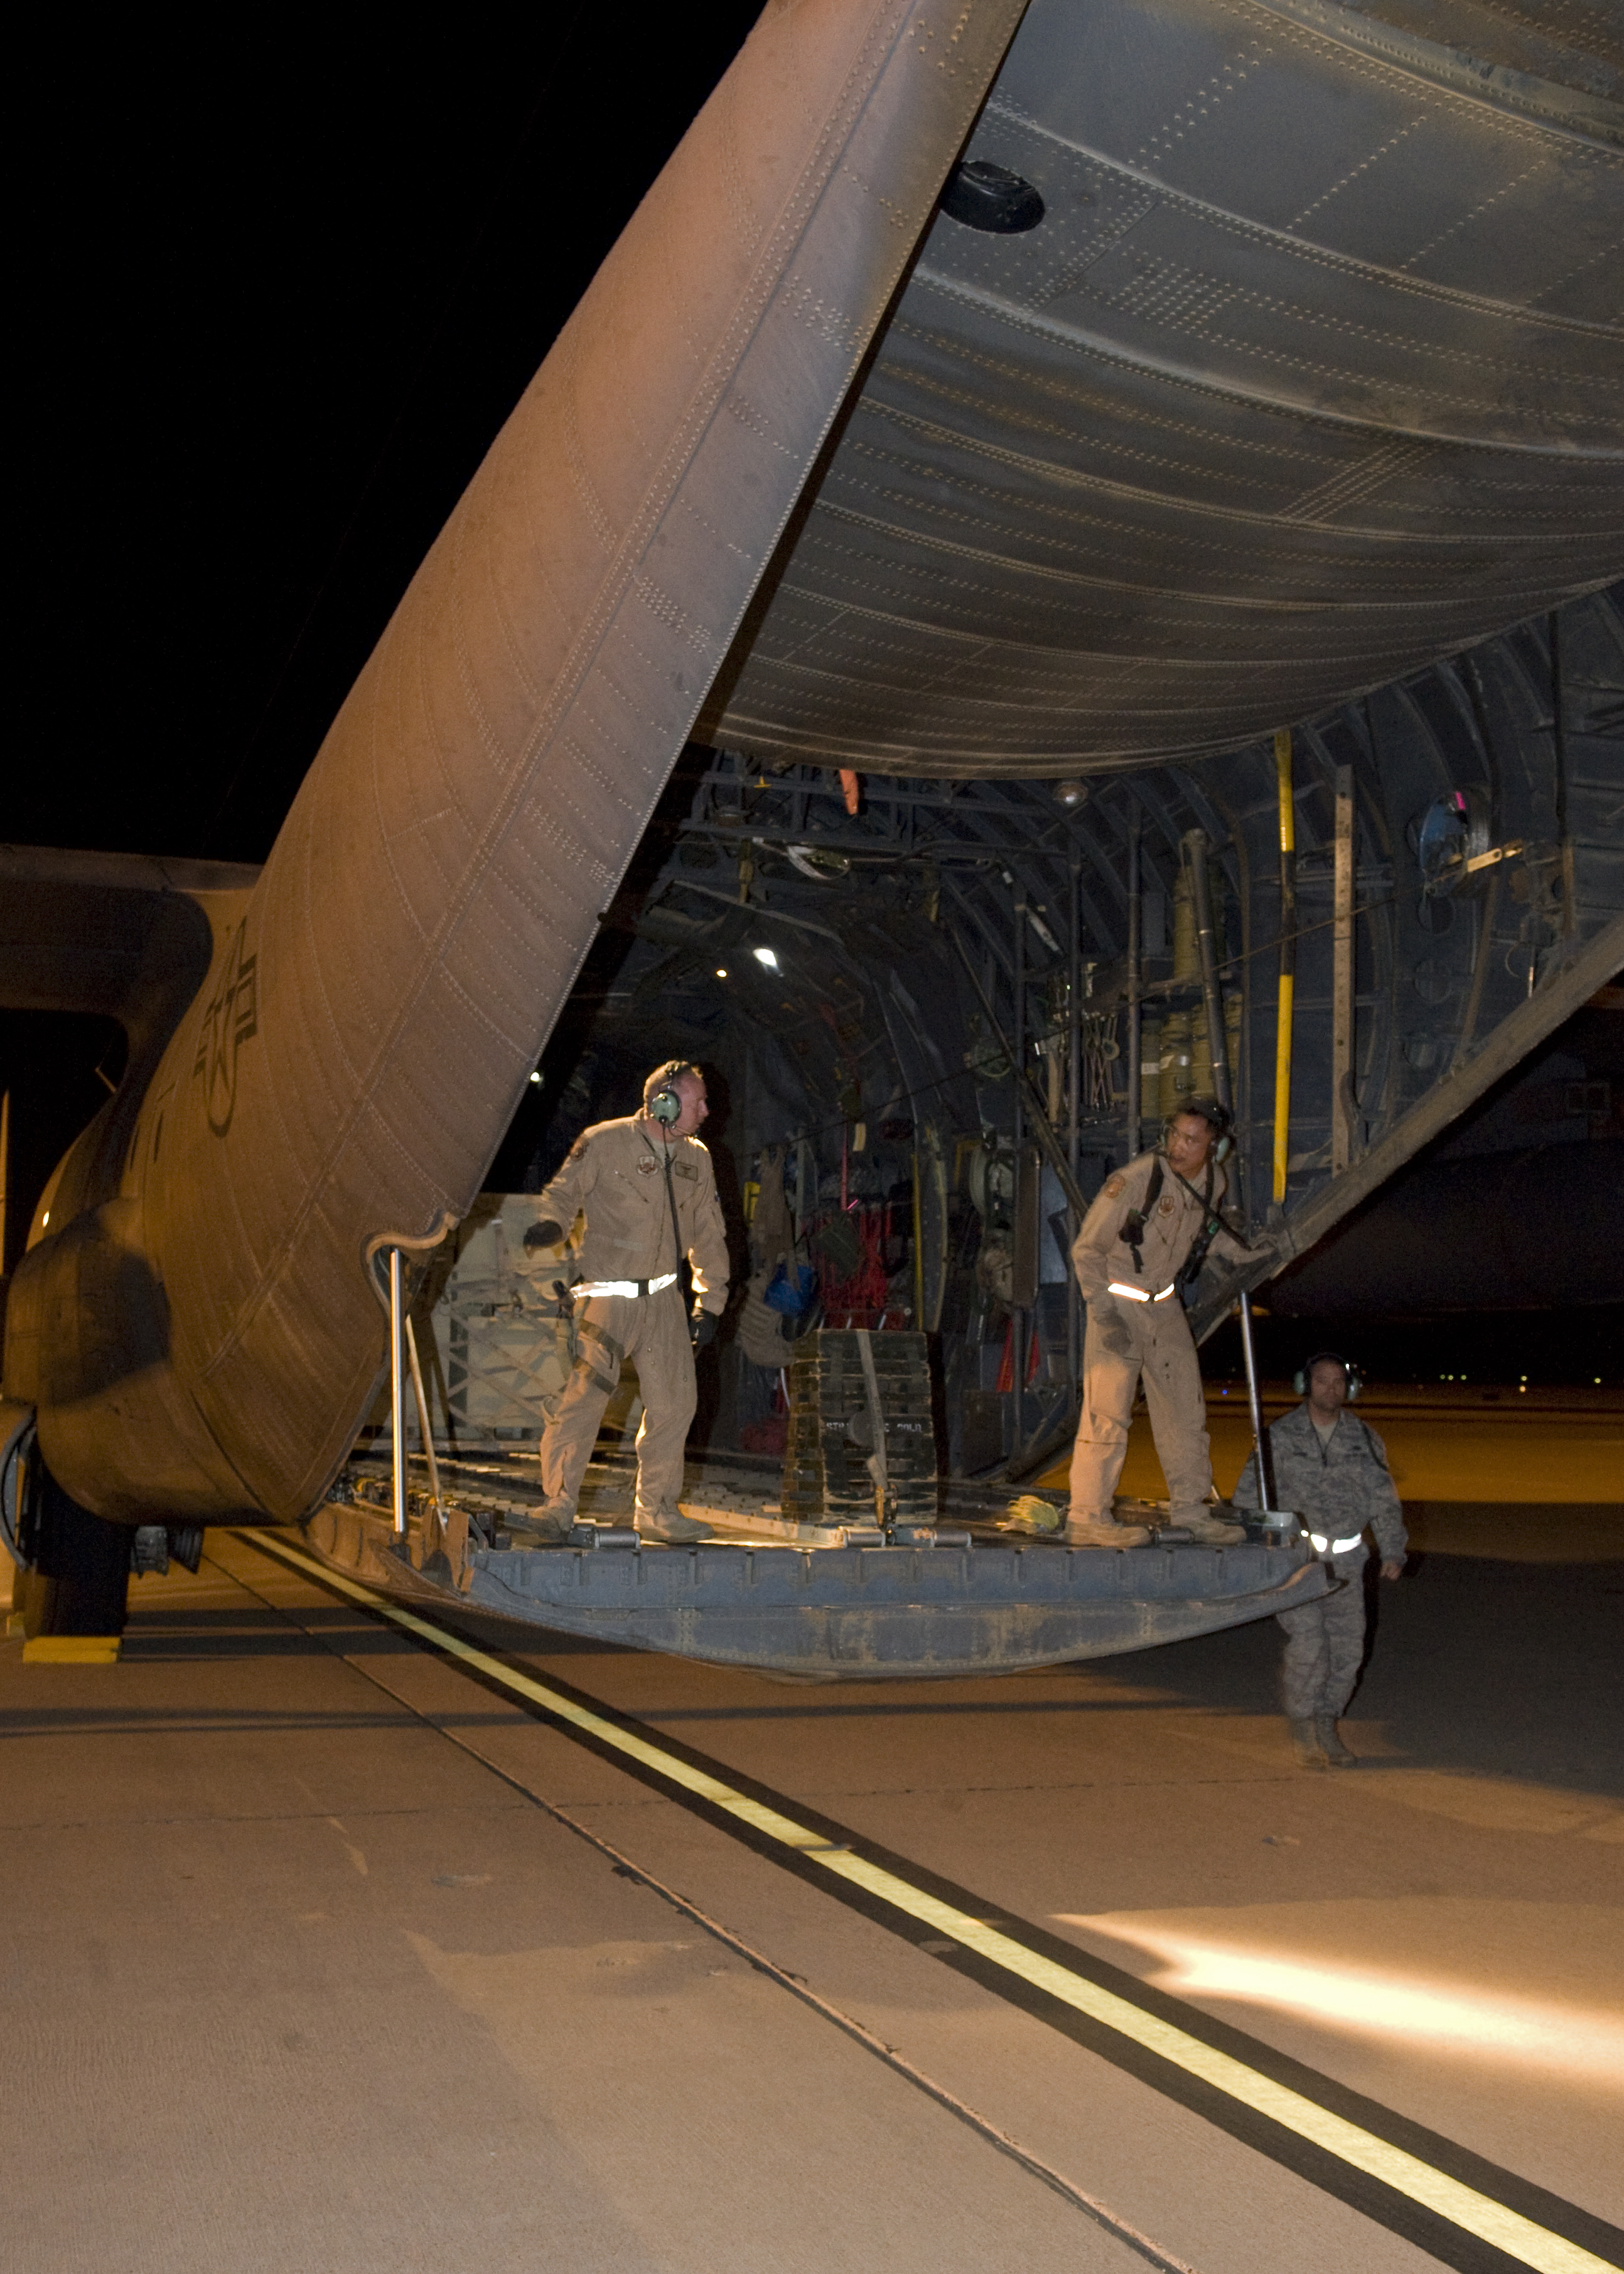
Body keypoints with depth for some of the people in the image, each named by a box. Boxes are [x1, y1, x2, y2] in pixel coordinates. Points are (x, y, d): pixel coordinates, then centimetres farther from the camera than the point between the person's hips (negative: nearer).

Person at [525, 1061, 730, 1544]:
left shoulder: (696, 1159, 10)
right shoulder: (603, 1143, -5)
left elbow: (708, 1236, 16)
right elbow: (564, 1191, 1)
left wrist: (709, 1304, 12)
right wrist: (550, 1223, -23)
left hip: (665, 1299, 5)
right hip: (608, 1297, -5)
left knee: (674, 1401, 3)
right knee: (585, 1395, -13)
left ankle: (658, 1508, 18)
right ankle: (558, 1506, -2)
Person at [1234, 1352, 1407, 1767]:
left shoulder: (1364, 1439, 6)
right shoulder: (1281, 1436, -3)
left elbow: (1383, 1499, 7)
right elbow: (1249, 1494, -1)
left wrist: (1393, 1550, -5)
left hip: (1345, 1560, 3)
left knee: (1347, 1648, 1)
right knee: (1309, 1645, -13)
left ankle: (1327, 1726, 20)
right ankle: (1302, 1729, 7)